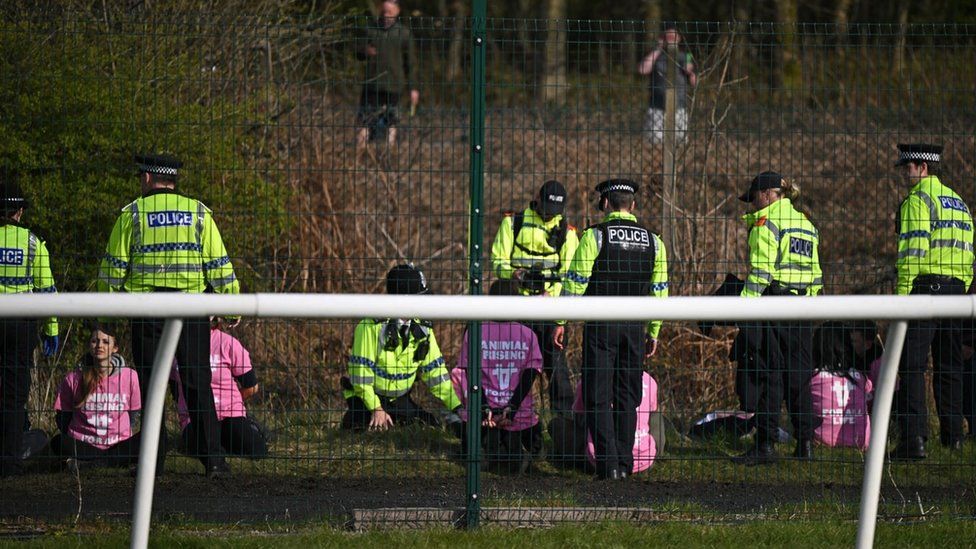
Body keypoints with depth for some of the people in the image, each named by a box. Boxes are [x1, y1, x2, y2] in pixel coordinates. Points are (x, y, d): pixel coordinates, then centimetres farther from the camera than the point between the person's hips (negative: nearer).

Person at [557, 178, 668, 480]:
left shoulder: (595, 235, -5)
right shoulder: (653, 241, 8)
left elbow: (575, 282, -7)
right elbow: (659, 290, 11)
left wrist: (561, 321, 0)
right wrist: (654, 333, 19)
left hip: (601, 327, -4)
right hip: (635, 328, 4)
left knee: (599, 397, -1)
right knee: (627, 397, 12)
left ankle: (608, 463, -11)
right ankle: (624, 463, 10)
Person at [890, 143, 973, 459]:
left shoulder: (918, 199, -6)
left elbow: (913, 250, -15)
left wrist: (901, 294, -16)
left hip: (925, 284, -8)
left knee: (912, 366, -9)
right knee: (949, 365, 15)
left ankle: (914, 438, -18)